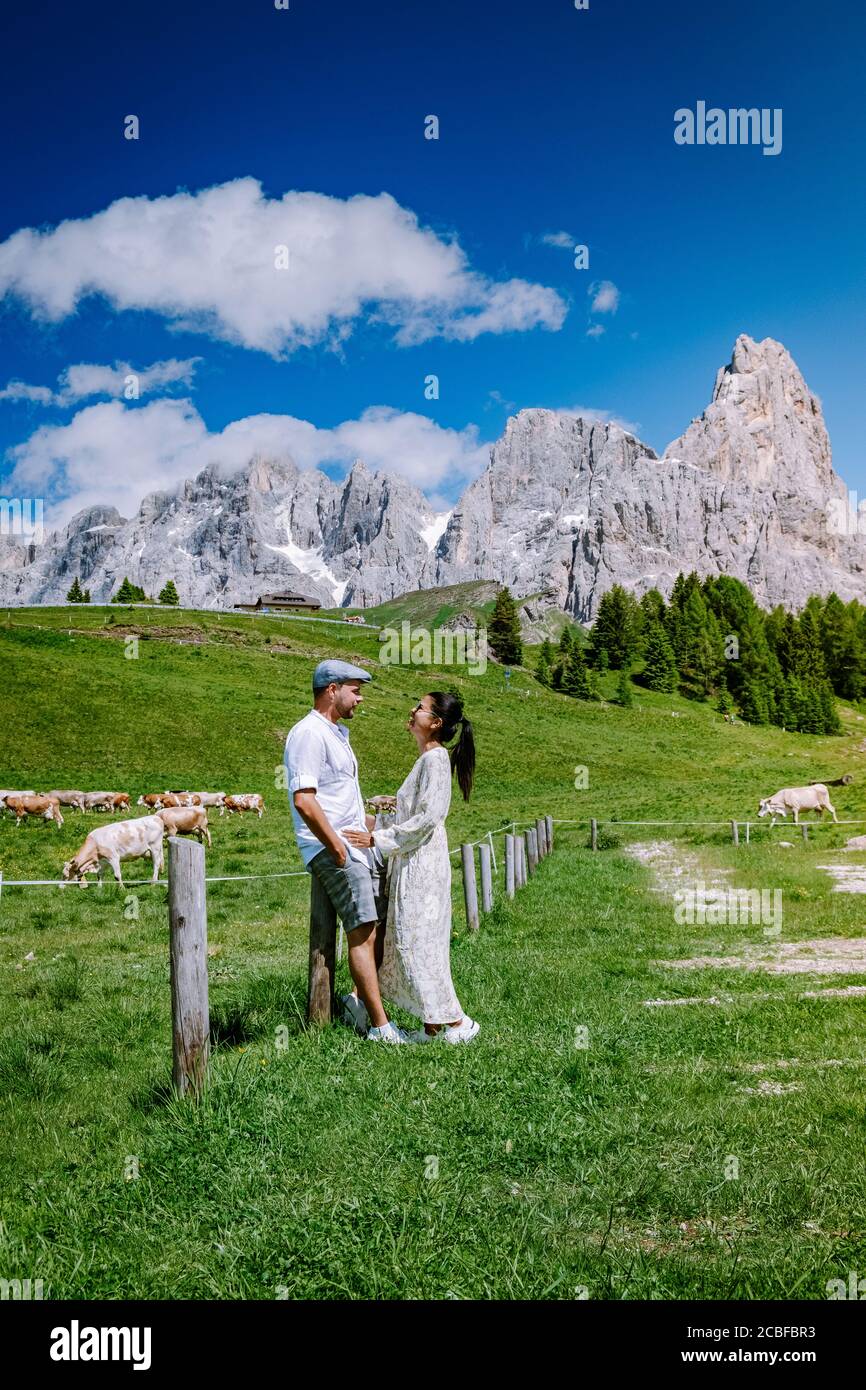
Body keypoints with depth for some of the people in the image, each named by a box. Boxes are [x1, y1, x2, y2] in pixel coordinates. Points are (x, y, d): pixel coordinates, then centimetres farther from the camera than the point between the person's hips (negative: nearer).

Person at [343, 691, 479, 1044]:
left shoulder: (436, 758, -13)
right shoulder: (427, 759, 16)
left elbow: (427, 818, -20)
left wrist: (377, 839, -18)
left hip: (423, 864, -10)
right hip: (413, 862, 10)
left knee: (417, 942, -6)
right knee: (410, 942, 11)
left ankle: (456, 1021, 1)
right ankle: (433, 1024, 16)